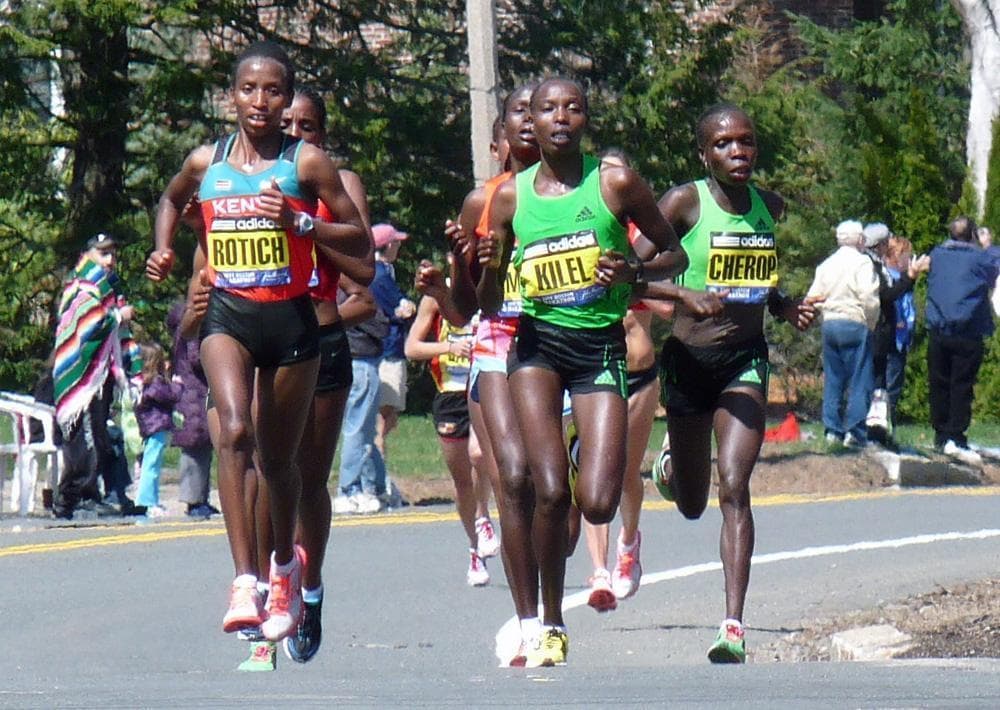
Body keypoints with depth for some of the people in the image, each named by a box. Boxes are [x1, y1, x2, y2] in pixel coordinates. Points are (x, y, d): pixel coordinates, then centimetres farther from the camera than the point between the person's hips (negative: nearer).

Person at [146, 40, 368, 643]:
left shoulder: (306, 162, -3)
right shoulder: (206, 163, 5)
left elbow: (360, 240, -4)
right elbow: (172, 200, 29)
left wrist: (299, 222, -18)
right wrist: (164, 250, 11)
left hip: (291, 320, -1)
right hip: (228, 316, 1)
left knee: (279, 456, 12)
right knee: (235, 432, -24)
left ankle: (286, 562, 42)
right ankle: (245, 583, -30)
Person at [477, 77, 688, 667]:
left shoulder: (616, 184, -1)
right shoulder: (511, 196, 4)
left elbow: (675, 255, 8)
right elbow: (489, 307, 10)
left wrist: (635, 272, -12)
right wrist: (488, 267, -12)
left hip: (602, 347, -1)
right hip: (537, 343, 1)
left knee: (598, 505, -12)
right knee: (549, 491, -17)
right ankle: (549, 626, -1)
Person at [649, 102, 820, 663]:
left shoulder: (769, 207, 7)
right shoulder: (685, 203, -9)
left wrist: (787, 308, 5)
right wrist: (688, 298, -30)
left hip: (746, 362, 2)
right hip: (689, 358, -2)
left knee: (735, 489, -15)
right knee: (692, 505, 14)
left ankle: (734, 627, -19)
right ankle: (669, 468, 54)